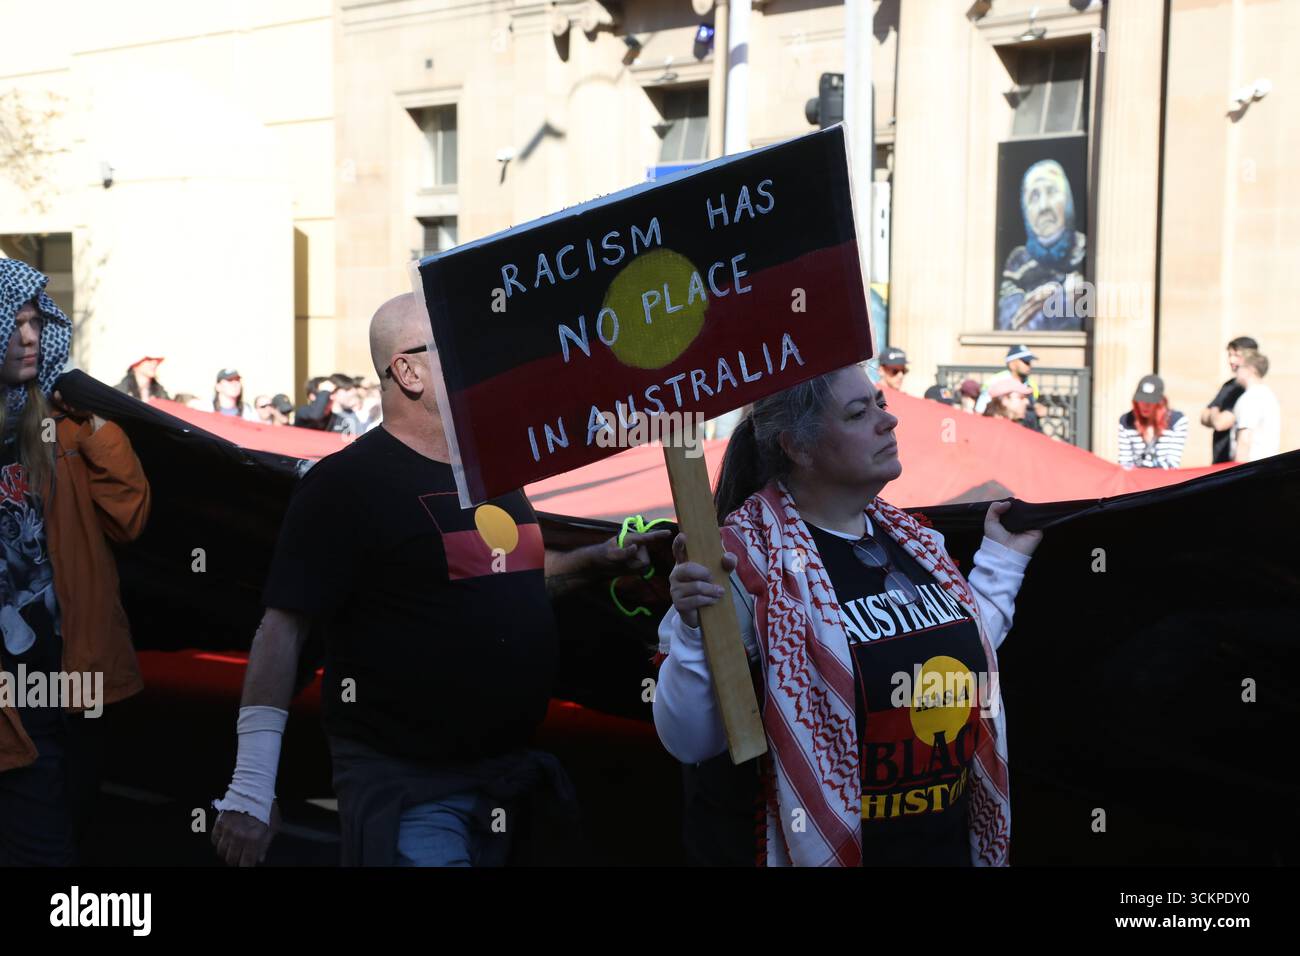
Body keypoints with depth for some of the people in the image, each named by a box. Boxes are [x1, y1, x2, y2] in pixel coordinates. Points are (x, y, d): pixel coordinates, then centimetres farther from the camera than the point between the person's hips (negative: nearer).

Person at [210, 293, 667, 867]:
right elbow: (284, 628, -16)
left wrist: (593, 561, 10)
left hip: (506, 772, 8)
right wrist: (252, 789, -22)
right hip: (404, 786, -7)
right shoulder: (349, 483, -12)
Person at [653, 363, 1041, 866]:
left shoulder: (912, 540, 5)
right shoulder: (750, 559, -17)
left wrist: (1000, 559, 20)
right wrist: (694, 630, -34)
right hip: (824, 850, -7)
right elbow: (692, 743, -20)